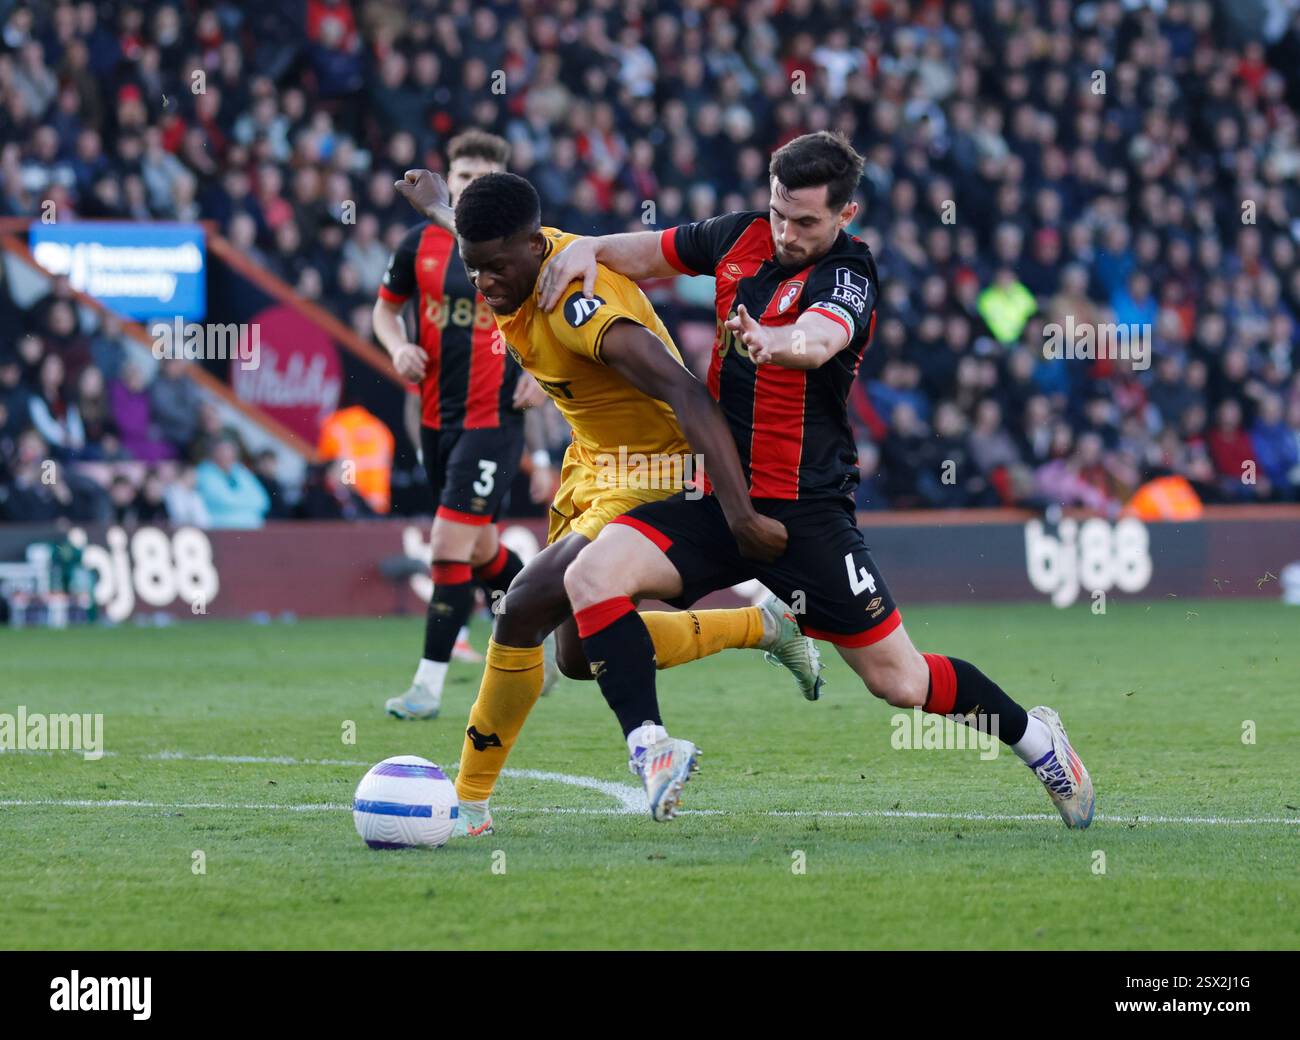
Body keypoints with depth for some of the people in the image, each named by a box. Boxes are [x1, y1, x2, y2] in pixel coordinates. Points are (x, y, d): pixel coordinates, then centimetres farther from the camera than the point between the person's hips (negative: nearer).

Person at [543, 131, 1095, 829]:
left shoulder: (847, 274, -13)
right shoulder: (744, 237, 5)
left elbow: (821, 338, -36)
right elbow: (646, 254, 20)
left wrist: (775, 342, -59)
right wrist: (586, 249, -2)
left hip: (805, 510, -5)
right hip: (714, 495, 5)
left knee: (899, 680, 1)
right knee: (591, 575, -20)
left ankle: (1034, 737, 27)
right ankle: (649, 751, -21)